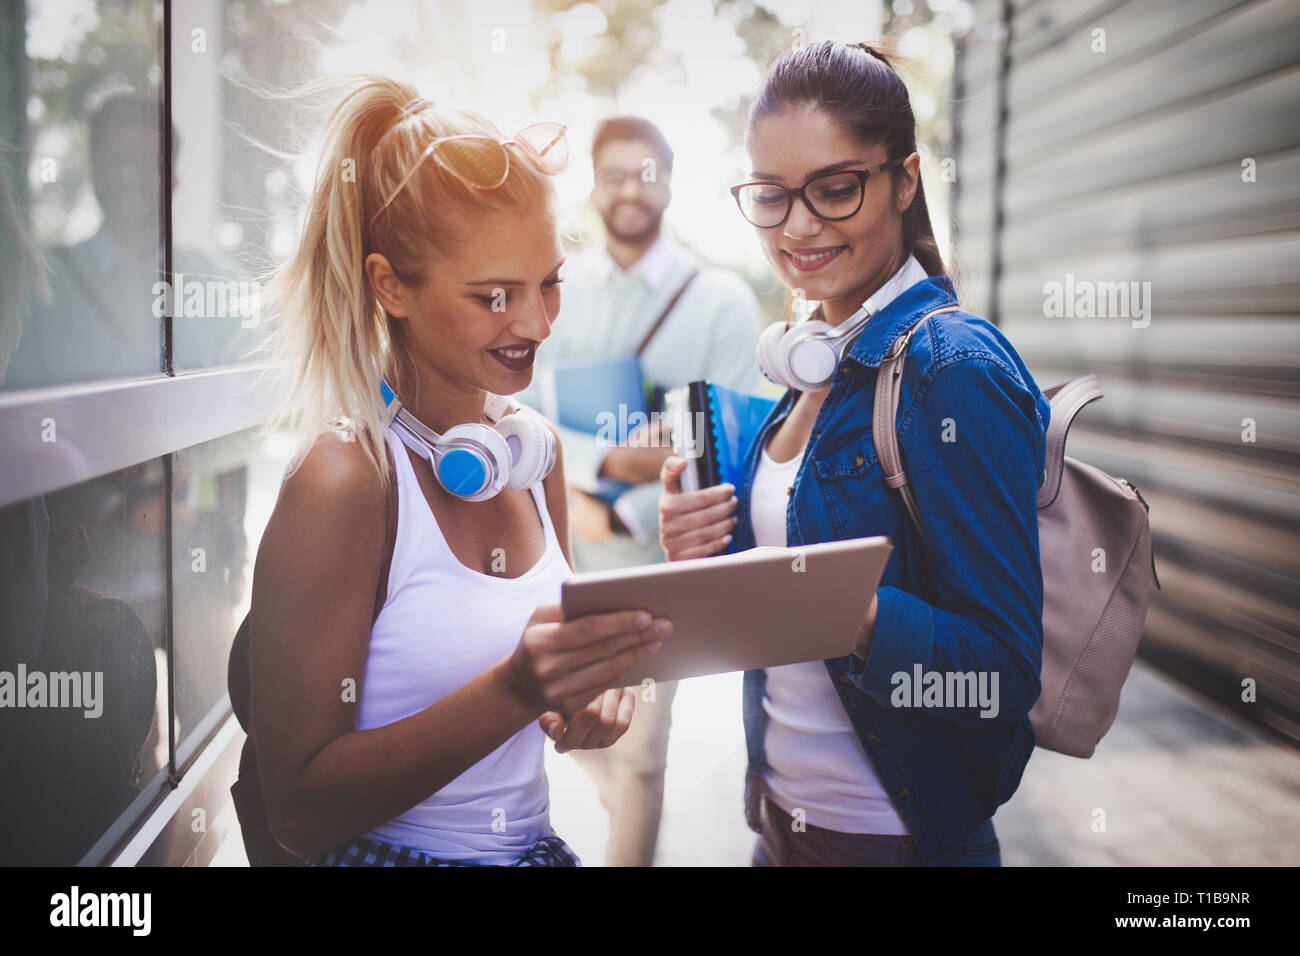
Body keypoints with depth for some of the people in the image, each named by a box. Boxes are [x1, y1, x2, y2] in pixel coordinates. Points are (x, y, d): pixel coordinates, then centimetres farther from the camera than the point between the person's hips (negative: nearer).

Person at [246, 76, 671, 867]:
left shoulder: (536, 449, 3)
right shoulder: (340, 480, -15)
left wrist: (585, 698, -4)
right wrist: (513, 692, -26)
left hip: (537, 843, 5)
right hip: (396, 850, -5)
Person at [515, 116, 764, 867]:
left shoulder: (721, 299, -9)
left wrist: (622, 516, -18)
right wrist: (604, 461, -24)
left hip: (656, 551, -4)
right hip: (558, 538, 4)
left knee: (638, 751, 6)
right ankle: (627, 803, 50)